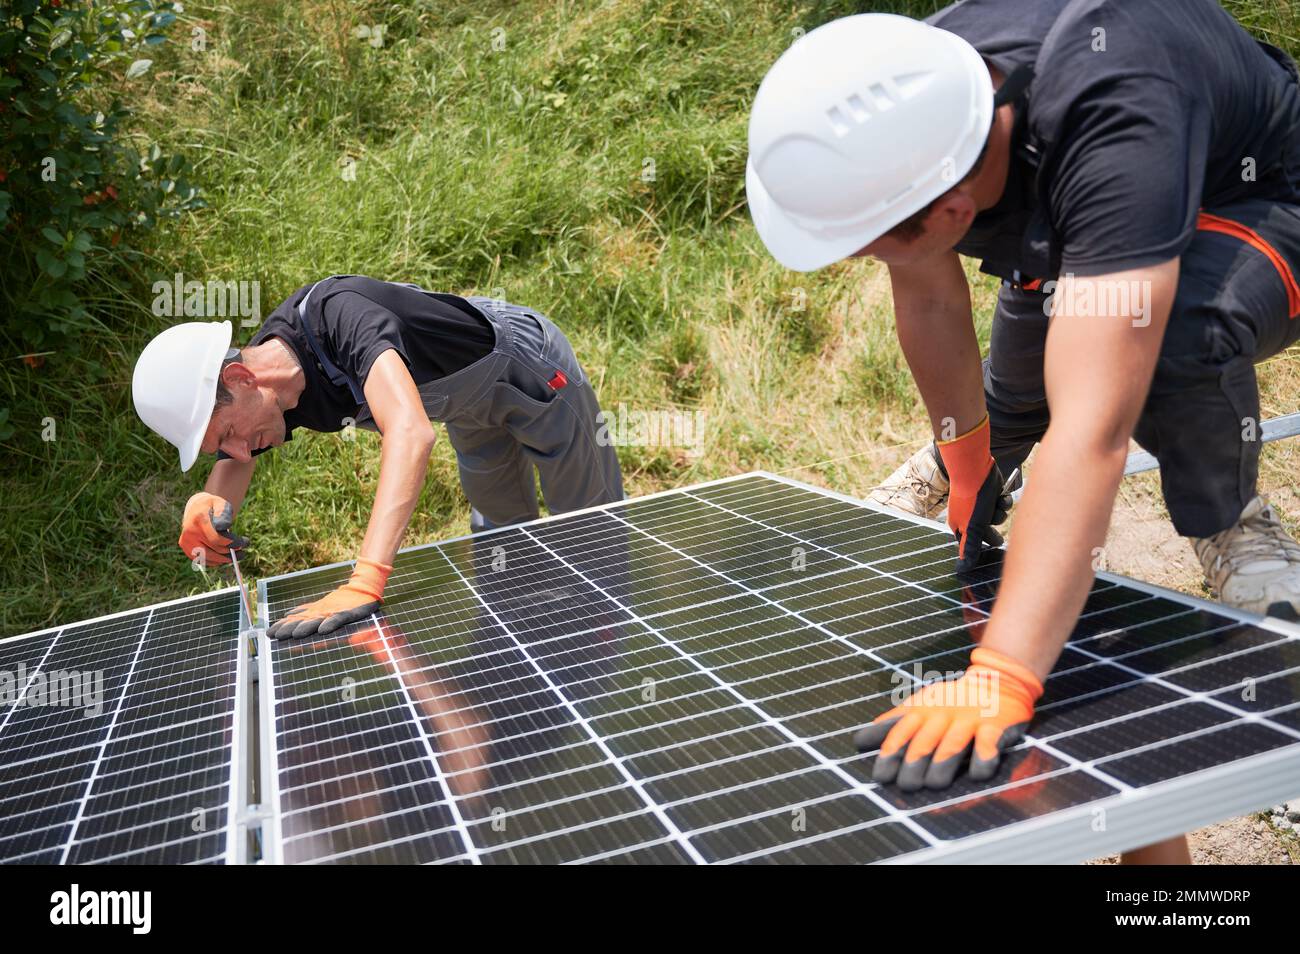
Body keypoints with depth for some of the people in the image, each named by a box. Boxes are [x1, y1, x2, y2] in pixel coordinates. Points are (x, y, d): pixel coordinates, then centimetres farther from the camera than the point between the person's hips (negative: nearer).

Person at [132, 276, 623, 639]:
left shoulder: (336, 313, -46)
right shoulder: (261, 393, -22)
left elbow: (411, 431, -60)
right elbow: (237, 460, -5)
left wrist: (364, 583, -67)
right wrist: (209, 504, -33)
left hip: (527, 363, -7)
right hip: (475, 406, 8)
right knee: (503, 532, 29)